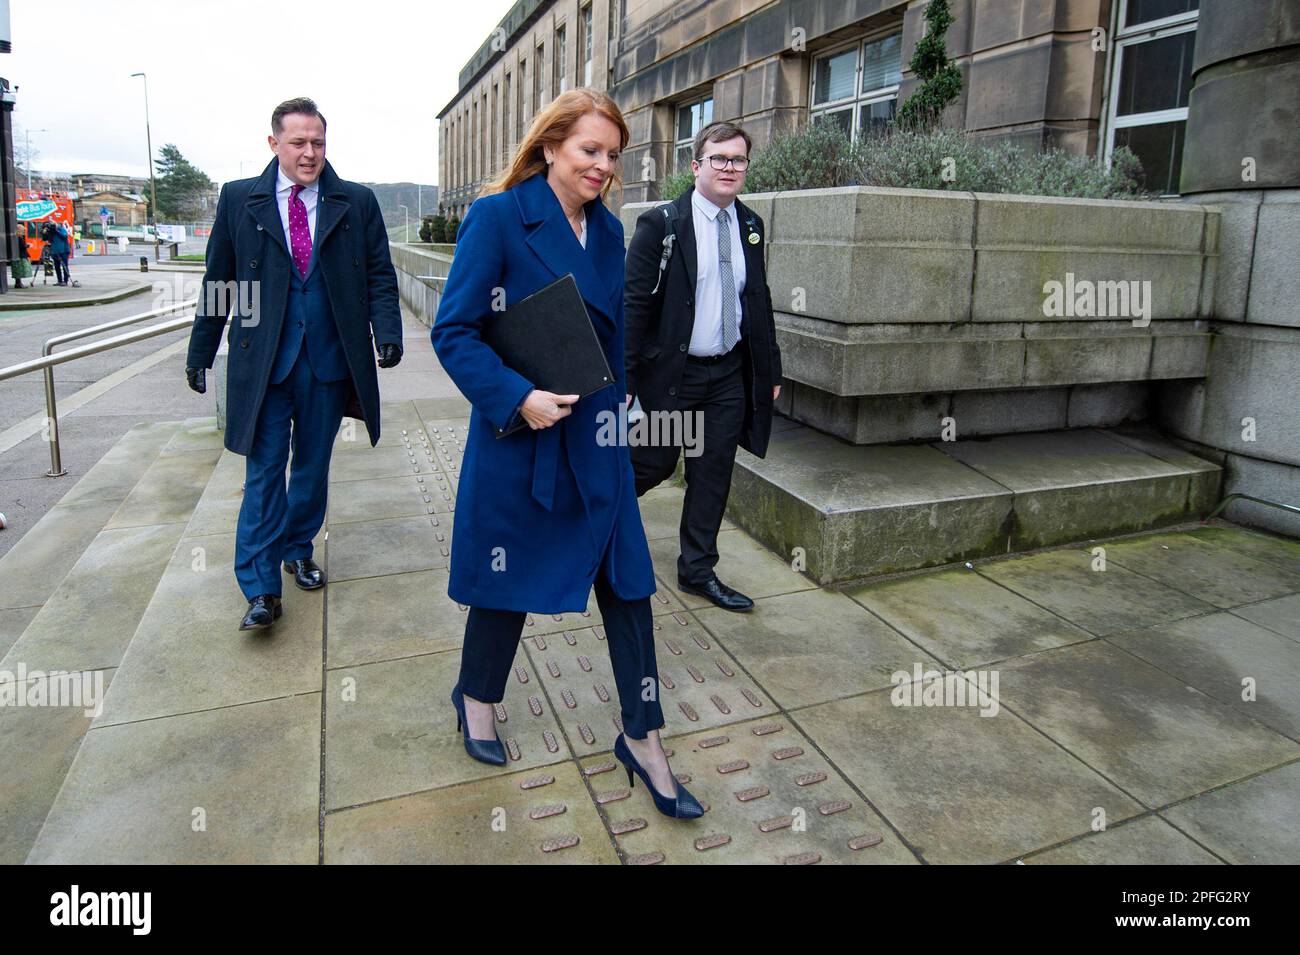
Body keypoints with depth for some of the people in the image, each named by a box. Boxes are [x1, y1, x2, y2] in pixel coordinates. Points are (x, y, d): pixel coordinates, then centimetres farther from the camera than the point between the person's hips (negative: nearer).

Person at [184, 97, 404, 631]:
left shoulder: (357, 203, 4)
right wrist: (200, 352, 9)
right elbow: (217, 281, 8)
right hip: (264, 361, -1)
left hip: (330, 361, 1)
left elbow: (379, 276, 3)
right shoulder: (238, 199, 5)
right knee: (264, 472, -1)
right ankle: (261, 590, 4)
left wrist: (387, 333, -14)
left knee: (313, 466, 13)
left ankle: (298, 549, 33)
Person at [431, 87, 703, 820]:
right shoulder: (497, 216, -10)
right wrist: (517, 399, -23)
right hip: (519, 436, -5)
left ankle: (642, 739, 23)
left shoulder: (609, 229, 8)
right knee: (509, 579, 12)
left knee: (628, 583, 6)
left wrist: (614, 399, 11)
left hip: (596, 441, 5)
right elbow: (454, 330, -13)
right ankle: (477, 698, 42)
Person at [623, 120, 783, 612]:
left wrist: (771, 368, 12)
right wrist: (623, 379, -16)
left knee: (713, 475, 10)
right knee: (655, 463, 6)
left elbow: (759, 300, 13)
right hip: (673, 373, -5)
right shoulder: (660, 224, -11)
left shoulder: (750, 225, 6)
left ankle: (698, 571, 25)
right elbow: (634, 305, -13)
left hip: (730, 374, 5)